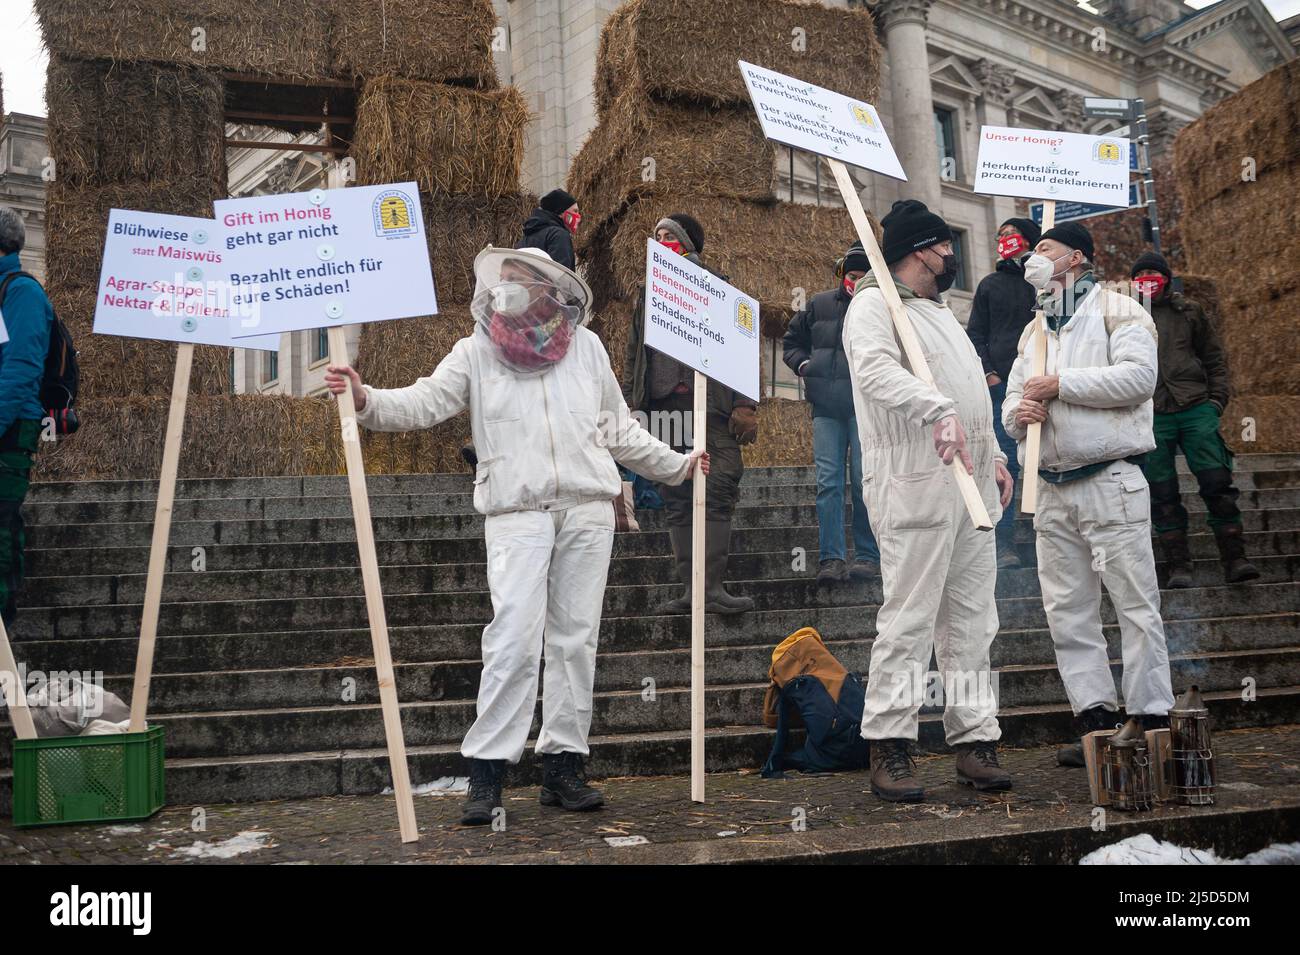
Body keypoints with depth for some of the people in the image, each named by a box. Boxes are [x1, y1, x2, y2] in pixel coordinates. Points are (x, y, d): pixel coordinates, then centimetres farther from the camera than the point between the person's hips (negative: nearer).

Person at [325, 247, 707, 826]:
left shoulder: (586, 348, 12)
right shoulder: (476, 352, 6)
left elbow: (618, 428, 20)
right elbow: (422, 403, -7)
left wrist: (676, 465, 22)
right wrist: (366, 400, -25)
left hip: (587, 510, 3)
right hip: (516, 513, -2)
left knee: (575, 639, 5)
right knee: (514, 638, -13)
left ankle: (562, 766, 14)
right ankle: (486, 770, -4)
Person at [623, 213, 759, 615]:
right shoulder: (648, 292, 21)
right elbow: (633, 353, 21)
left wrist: (745, 404, -8)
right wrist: (629, 404, 11)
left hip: (709, 404, -4)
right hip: (663, 407, 4)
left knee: (718, 493, -10)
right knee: (676, 501, 2)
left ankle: (713, 586, -9)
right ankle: (690, 589, 6)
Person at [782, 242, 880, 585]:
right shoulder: (820, 305, 12)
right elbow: (791, 340, 23)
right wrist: (802, 364, 7)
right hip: (826, 409, 4)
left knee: (864, 482, -1)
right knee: (828, 482, 0)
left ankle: (868, 556, 9)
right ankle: (831, 558, 2)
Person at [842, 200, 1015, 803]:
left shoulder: (942, 312, 27)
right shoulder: (874, 305, -4)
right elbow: (876, 369, -24)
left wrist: (993, 453, 19)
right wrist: (940, 412, -37)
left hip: (971, 484, 9)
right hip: (913, 484, -9)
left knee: (972, 619, 8)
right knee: (909, 617, -10)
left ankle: (975, 740, 15)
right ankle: (888, 746, -4)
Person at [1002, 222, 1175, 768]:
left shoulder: (1114, 309, 1)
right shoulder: (1034, 332, 23)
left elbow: (1138, 376, -15)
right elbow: (1011, 406, 22)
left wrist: (1061, 383, -11)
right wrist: (1018, 412, -2)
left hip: (1110, 482, -7)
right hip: (1052, 491, 7)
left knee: (1136, 604, -5)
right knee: (1067, 611, 4)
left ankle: (1152, 720, 1)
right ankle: (1096, 724, 10)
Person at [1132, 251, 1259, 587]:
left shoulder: (1189, 312, 14)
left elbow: (1215, 358, 16)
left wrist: (1217, 397, 4)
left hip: (1196, 409, 0)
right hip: (1150, 416, 0)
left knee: (1217, 484, -7)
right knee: (1162, 494, -1)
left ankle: (1235, 560, 0)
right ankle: (1179, 567, 5)